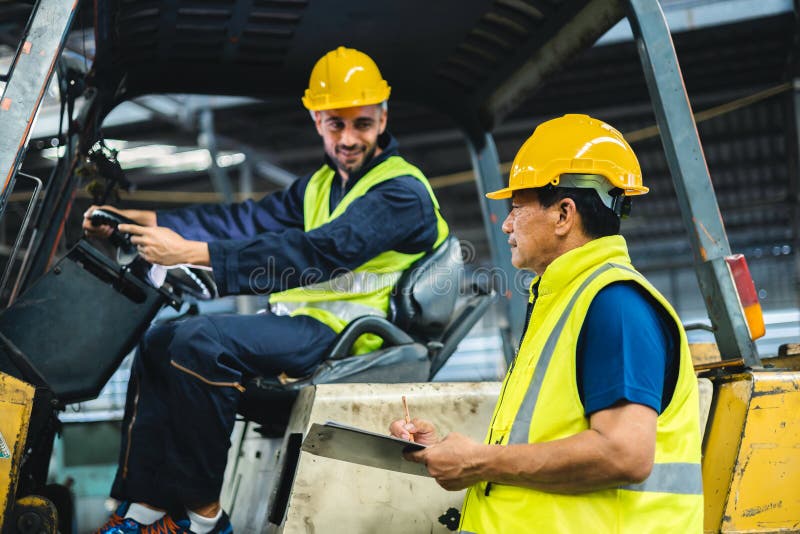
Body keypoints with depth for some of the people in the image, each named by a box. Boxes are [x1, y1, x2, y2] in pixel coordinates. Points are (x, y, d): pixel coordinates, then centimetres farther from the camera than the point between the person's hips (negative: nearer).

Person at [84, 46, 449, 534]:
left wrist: (192, 252, -29)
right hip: (298, 321, 9)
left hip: (343, 332, -9)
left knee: (199, 343, -26)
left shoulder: (403, 191, -12)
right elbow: (251, 219, 12)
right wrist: (138, 219, 2)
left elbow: (317, 252, -24)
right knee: (159, 341, 1)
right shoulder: (323, 183, 19)